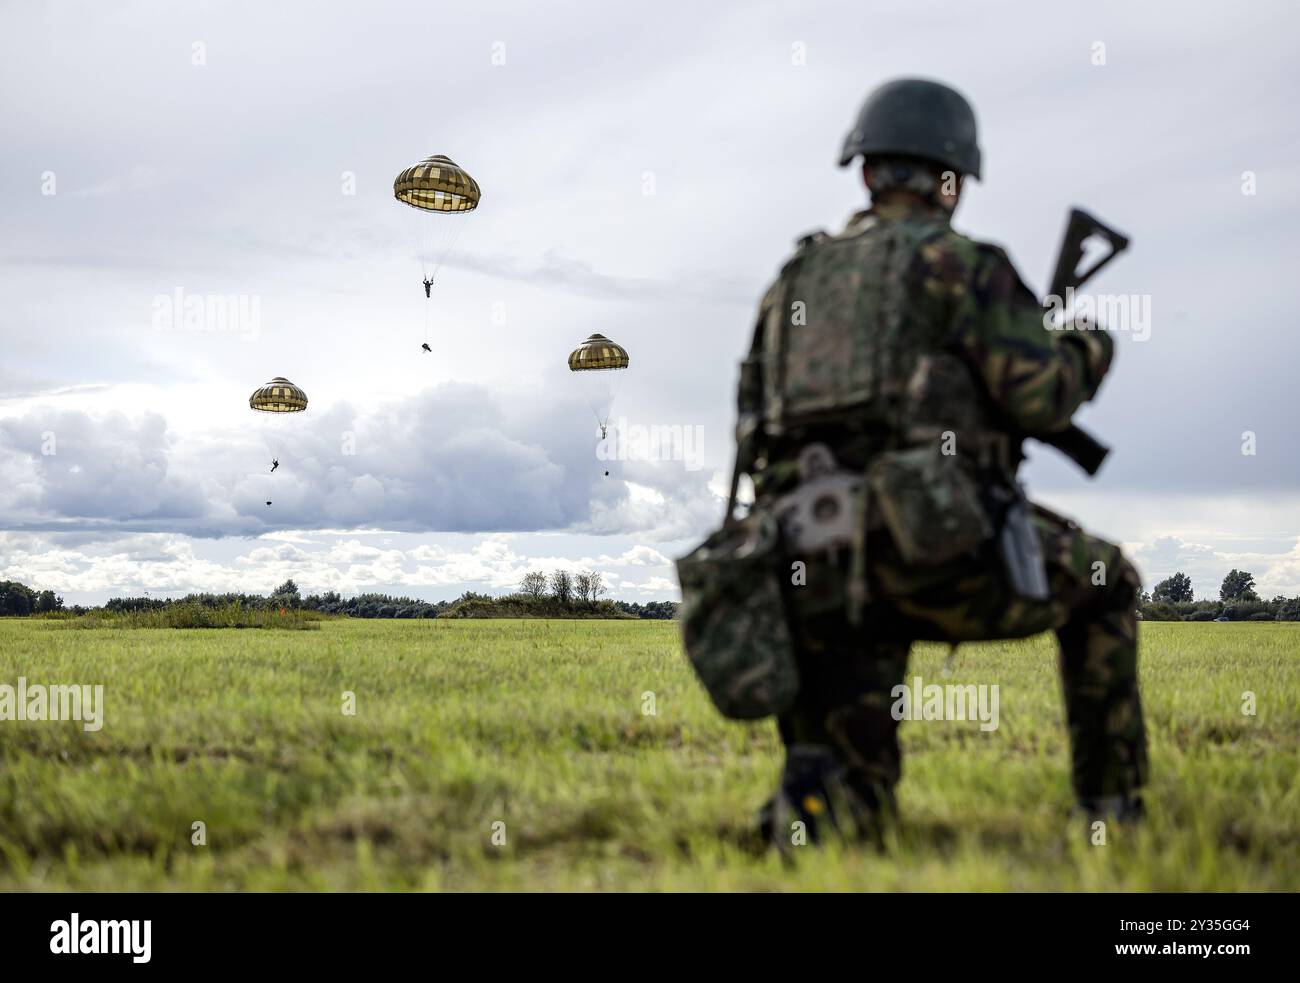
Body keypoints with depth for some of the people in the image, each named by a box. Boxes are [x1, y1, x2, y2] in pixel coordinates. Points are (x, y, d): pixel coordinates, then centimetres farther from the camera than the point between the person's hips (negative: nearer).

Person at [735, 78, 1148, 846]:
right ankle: (1114, 810, 26)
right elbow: (1041, 398, -6)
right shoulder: (958, 262, 4)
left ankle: (801, 812, -21)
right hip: (942, 547, -4)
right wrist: (1086, 355, 19)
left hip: (828, 567, 5)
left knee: (854, 806, 13)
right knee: (1104, 583, 26)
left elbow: (758, 442, 23)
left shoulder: (795, 281, 22)